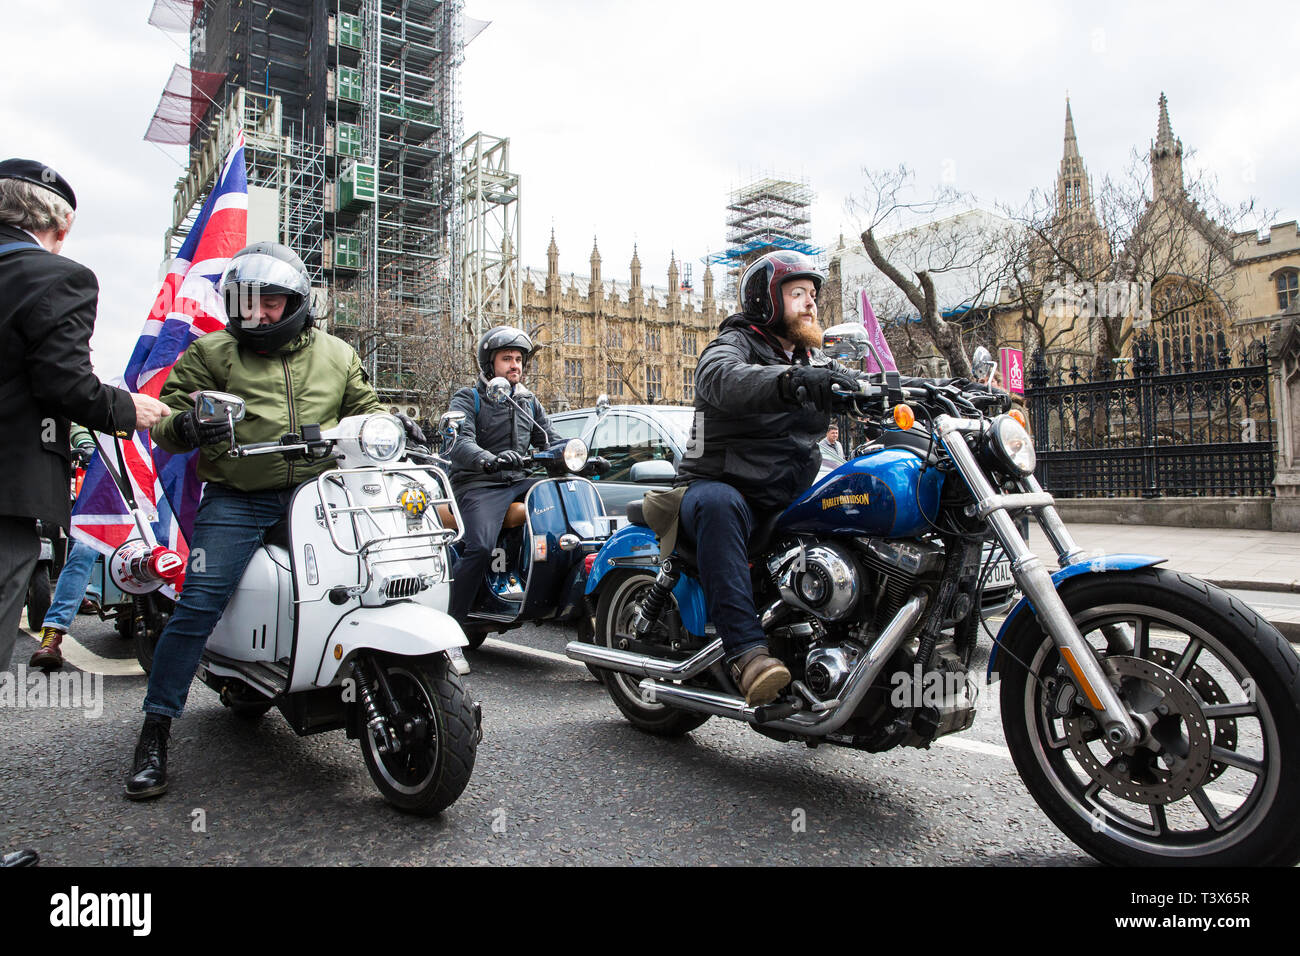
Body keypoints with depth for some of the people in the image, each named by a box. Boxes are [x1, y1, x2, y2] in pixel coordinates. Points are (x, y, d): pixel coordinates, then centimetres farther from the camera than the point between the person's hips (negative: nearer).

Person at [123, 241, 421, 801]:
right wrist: (184, 426, -21)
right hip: (238, 501, -2)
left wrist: (395, 426, 1)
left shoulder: (336, 355, 16)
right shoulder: (211, 352, 8)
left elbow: (363, 410, 23)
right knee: (198, 604, -11)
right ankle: (155, 732, 4)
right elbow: (164, 420, 3)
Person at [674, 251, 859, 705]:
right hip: (725, 485, -6)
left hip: (795, 496, 7)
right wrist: (787, 380, -47)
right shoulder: (735, 343, -4)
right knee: (718, 505, -39)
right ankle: (747, 650, -45)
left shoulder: (815, 360, 22)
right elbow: (721, 377, -28)